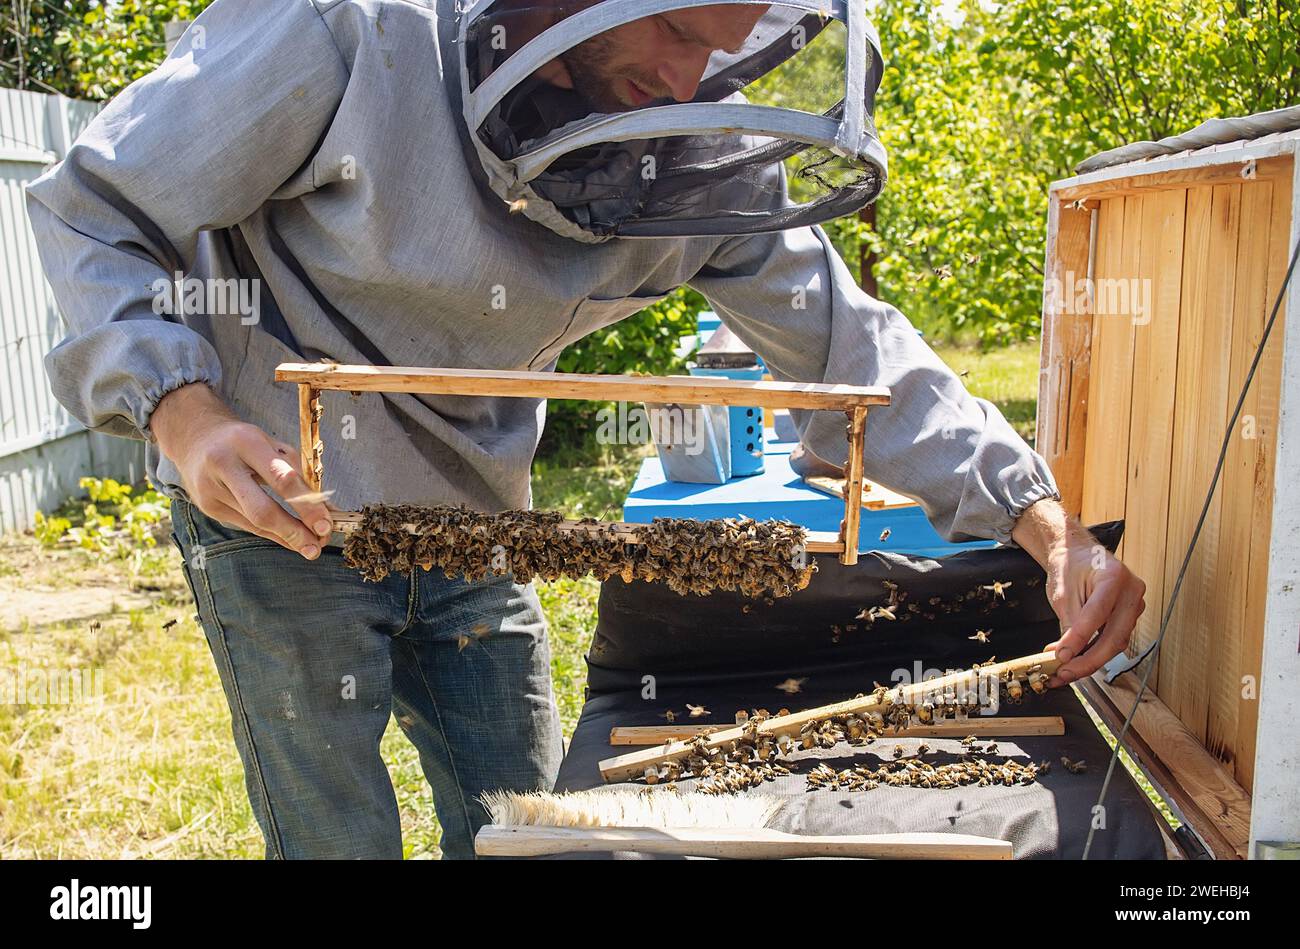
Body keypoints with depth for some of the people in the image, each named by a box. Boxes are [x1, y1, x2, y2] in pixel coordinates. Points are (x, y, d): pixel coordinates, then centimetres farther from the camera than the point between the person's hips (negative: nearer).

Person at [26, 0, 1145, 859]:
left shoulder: (706, 161, -10)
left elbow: (845, 344, -8)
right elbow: (96, 211, -14)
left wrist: (1045, 523, -18)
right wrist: (182, 413, -31)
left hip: (474, 526, 5)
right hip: (281, 514, -4)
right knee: (339, 842, 5)